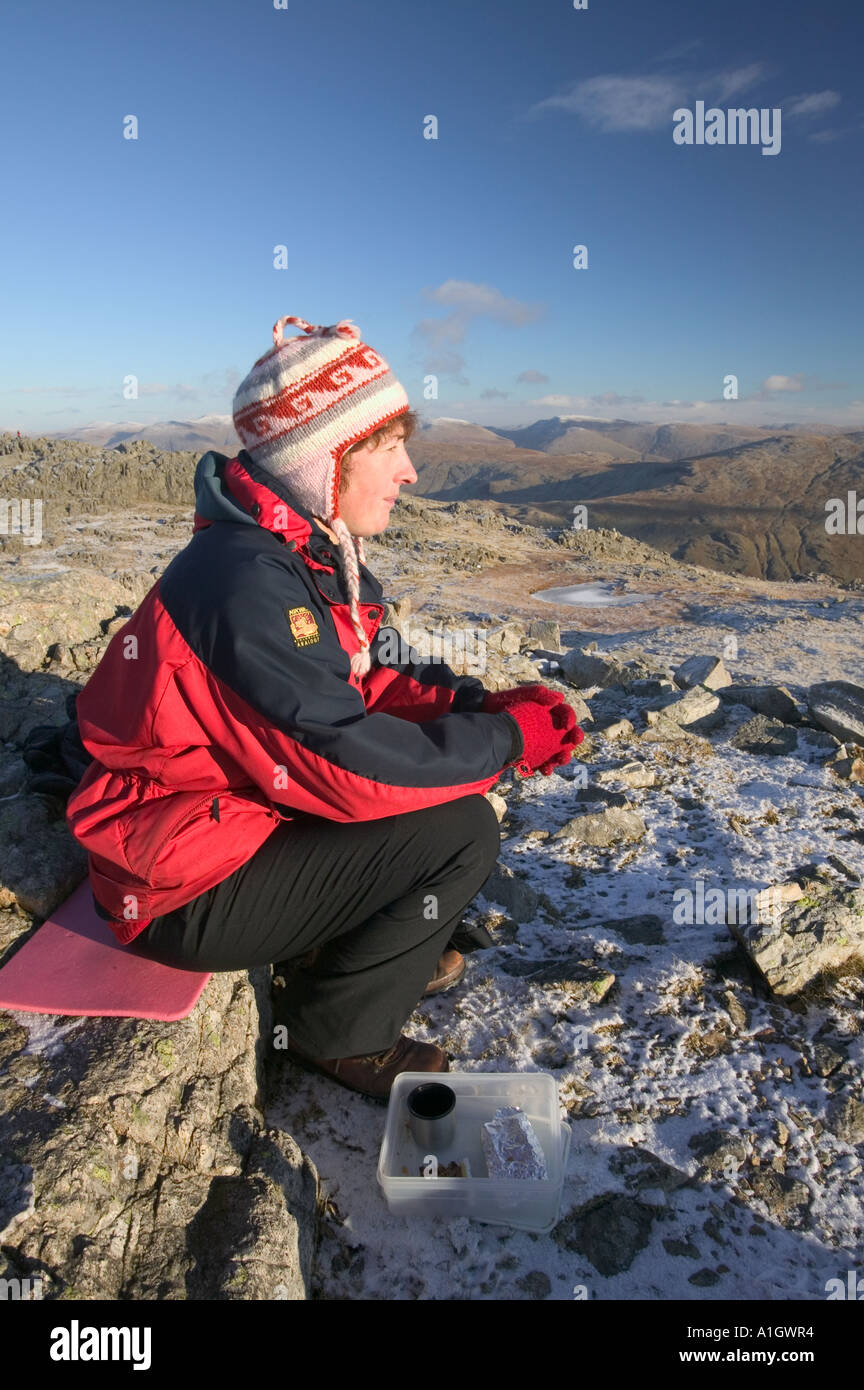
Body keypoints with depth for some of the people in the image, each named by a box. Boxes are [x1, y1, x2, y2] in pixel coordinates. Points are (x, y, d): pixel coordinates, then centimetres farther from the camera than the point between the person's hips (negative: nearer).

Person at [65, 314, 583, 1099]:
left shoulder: (314, 555, 1)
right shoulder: (248, 581, -29)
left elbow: (370, 683, 5)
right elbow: (348, 766, -30)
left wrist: (482, 705, -12)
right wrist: (507, 737, -18)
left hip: (249, 813, 9)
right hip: (187, 893, -9)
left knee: (452, 757, 8)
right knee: (459, 831, -18)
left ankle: (370, 943, 18)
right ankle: (340, 1031, 3)